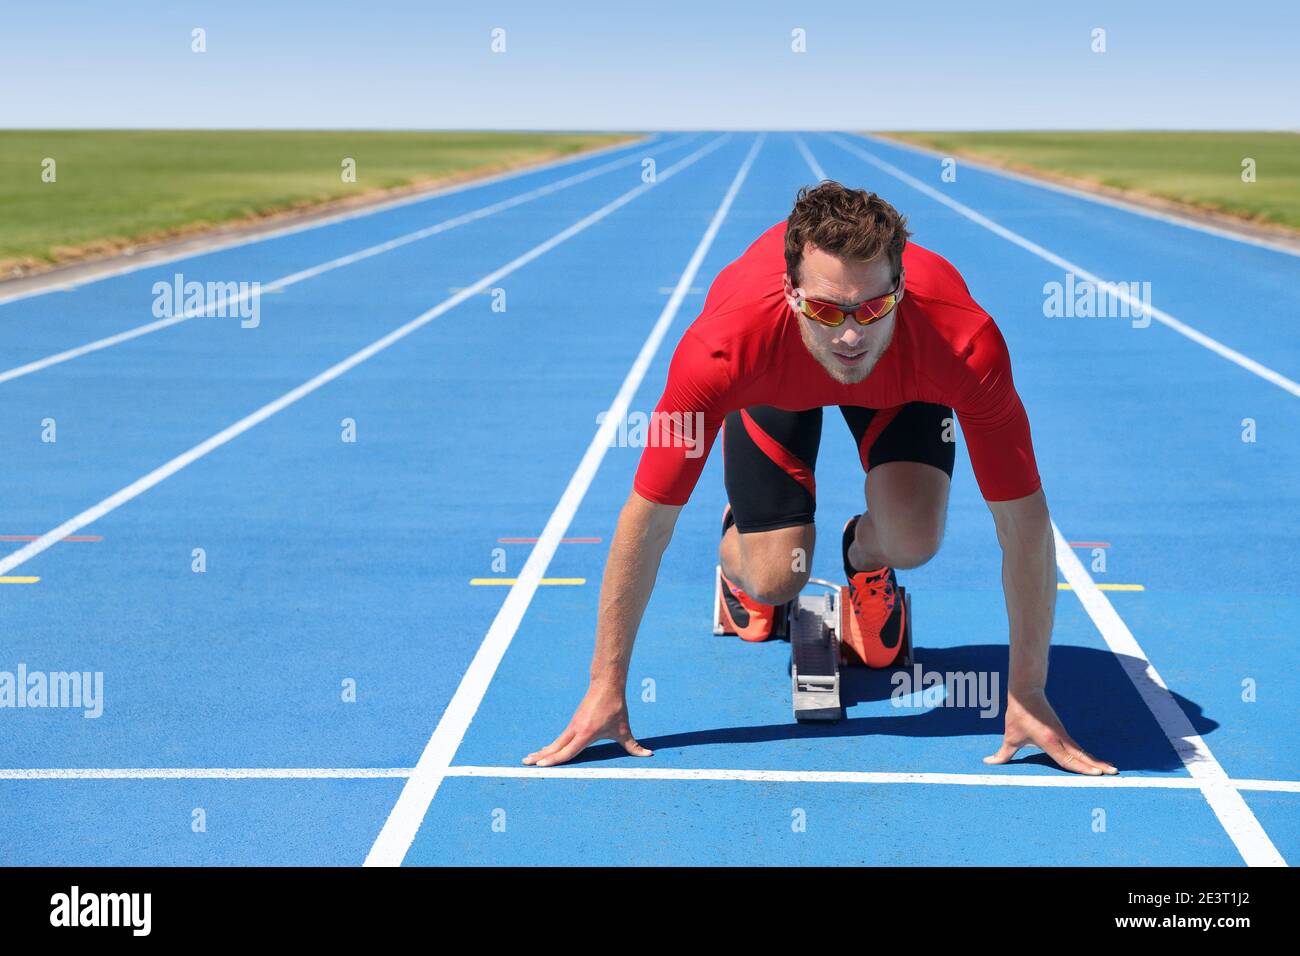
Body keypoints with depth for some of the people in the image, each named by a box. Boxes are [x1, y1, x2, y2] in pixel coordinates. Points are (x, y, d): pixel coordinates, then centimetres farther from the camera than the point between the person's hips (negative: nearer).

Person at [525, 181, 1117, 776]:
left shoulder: (963, 343, -43)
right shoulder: (726, 346, -44)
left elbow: (1024, 523, -33)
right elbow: (647, 521, -34)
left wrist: (1027, 696, -32)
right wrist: (607, 689, -30)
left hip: (902, 379, 0)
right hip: (776, 382, 0)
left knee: (911, 540, -24)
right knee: (776, 579, -13)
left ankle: (863, 558, 15)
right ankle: (738, 554, 26)